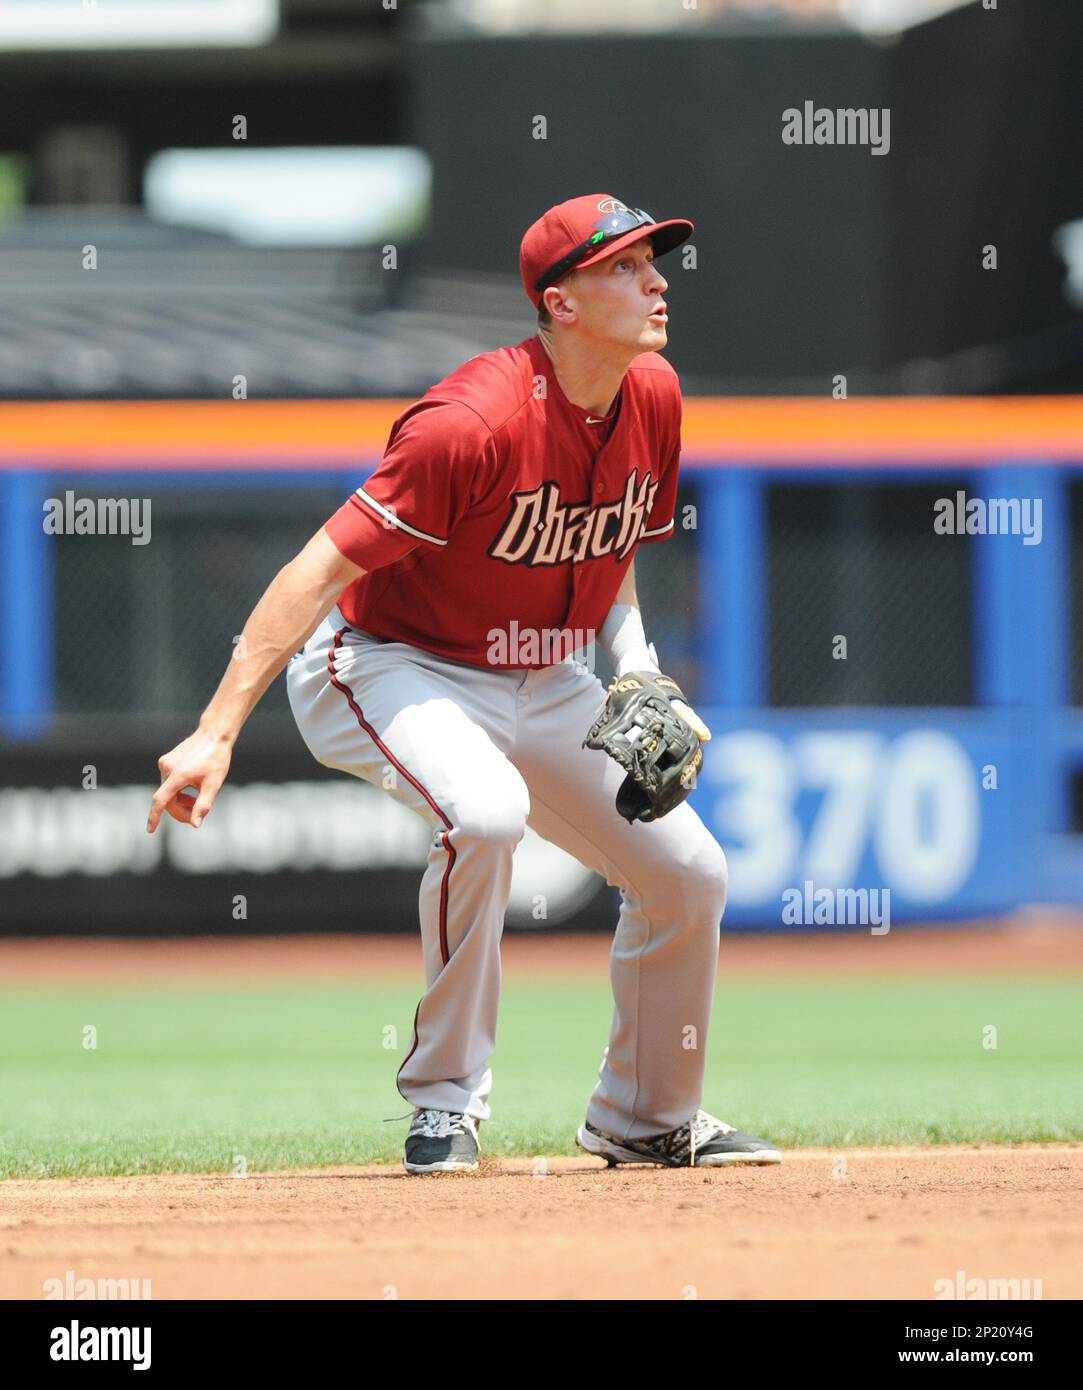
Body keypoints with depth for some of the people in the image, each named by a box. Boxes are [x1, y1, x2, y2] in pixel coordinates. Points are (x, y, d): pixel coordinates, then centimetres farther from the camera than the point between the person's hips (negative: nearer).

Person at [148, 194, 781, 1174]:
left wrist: (635, 669, -6)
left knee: (690, 873, 4)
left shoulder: (652, 397, -4)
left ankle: (648, 1118, 26)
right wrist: (216, 733, -39)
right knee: (484, 809, -36)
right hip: (391, 667, -8)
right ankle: (447, 1097, -20)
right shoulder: (476, 421, -29)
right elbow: (323, 568, -32)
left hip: (543, 682, 8)